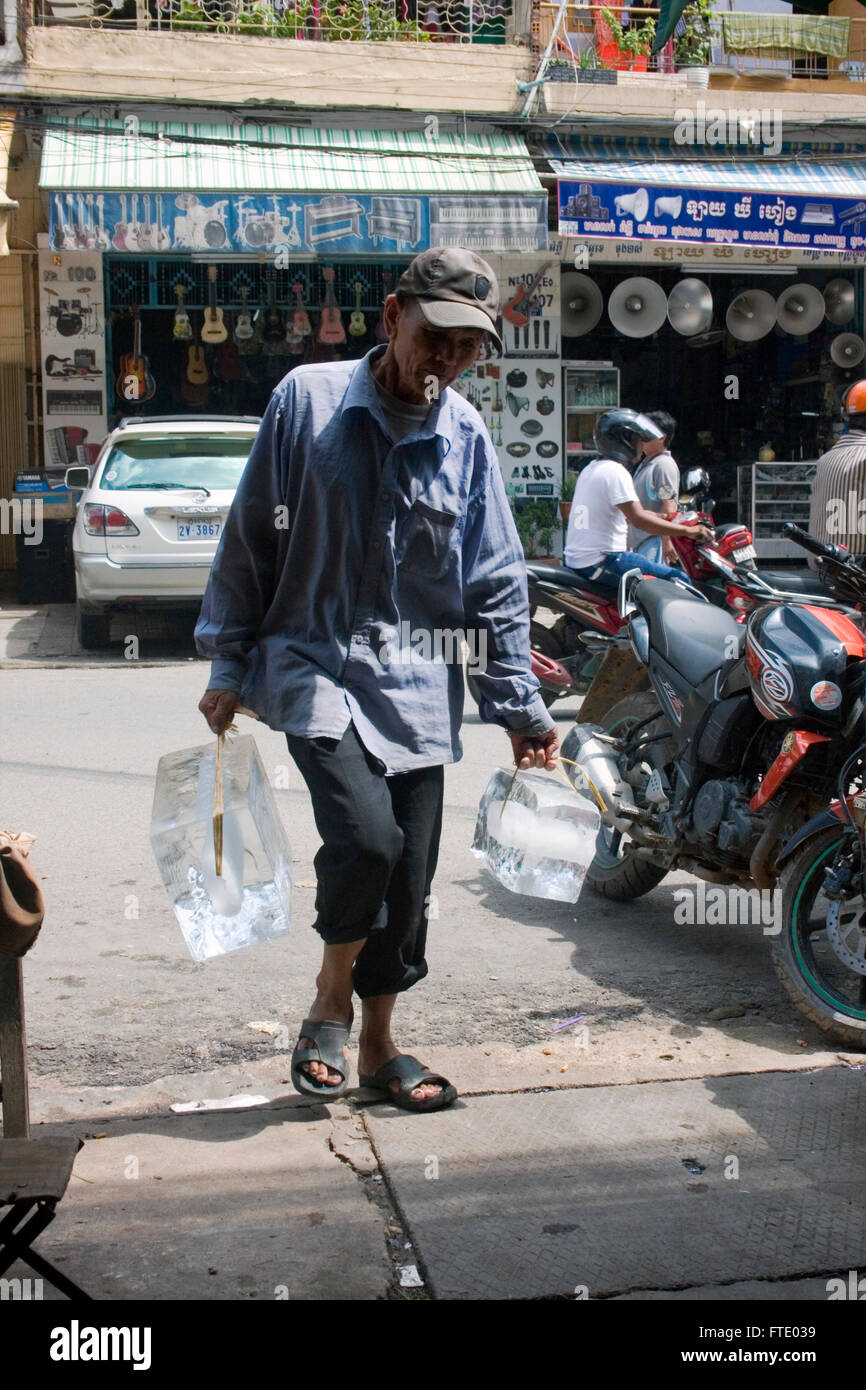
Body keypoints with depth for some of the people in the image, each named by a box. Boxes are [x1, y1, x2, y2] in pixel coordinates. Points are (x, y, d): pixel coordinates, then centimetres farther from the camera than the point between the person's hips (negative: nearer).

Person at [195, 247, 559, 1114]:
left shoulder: (466, 435, 3)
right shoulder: (307, 399, -5)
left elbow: (496, 583, 7)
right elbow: (249, 538, 1)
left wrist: (520, 710, 5)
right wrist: (227, 665, 2)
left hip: (417, 684, 3)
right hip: (314, 663, -3)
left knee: (408, 879, 6)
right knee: (366, 838, -22)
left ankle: (378, 1047, 27)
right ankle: (330, 1004, 6)